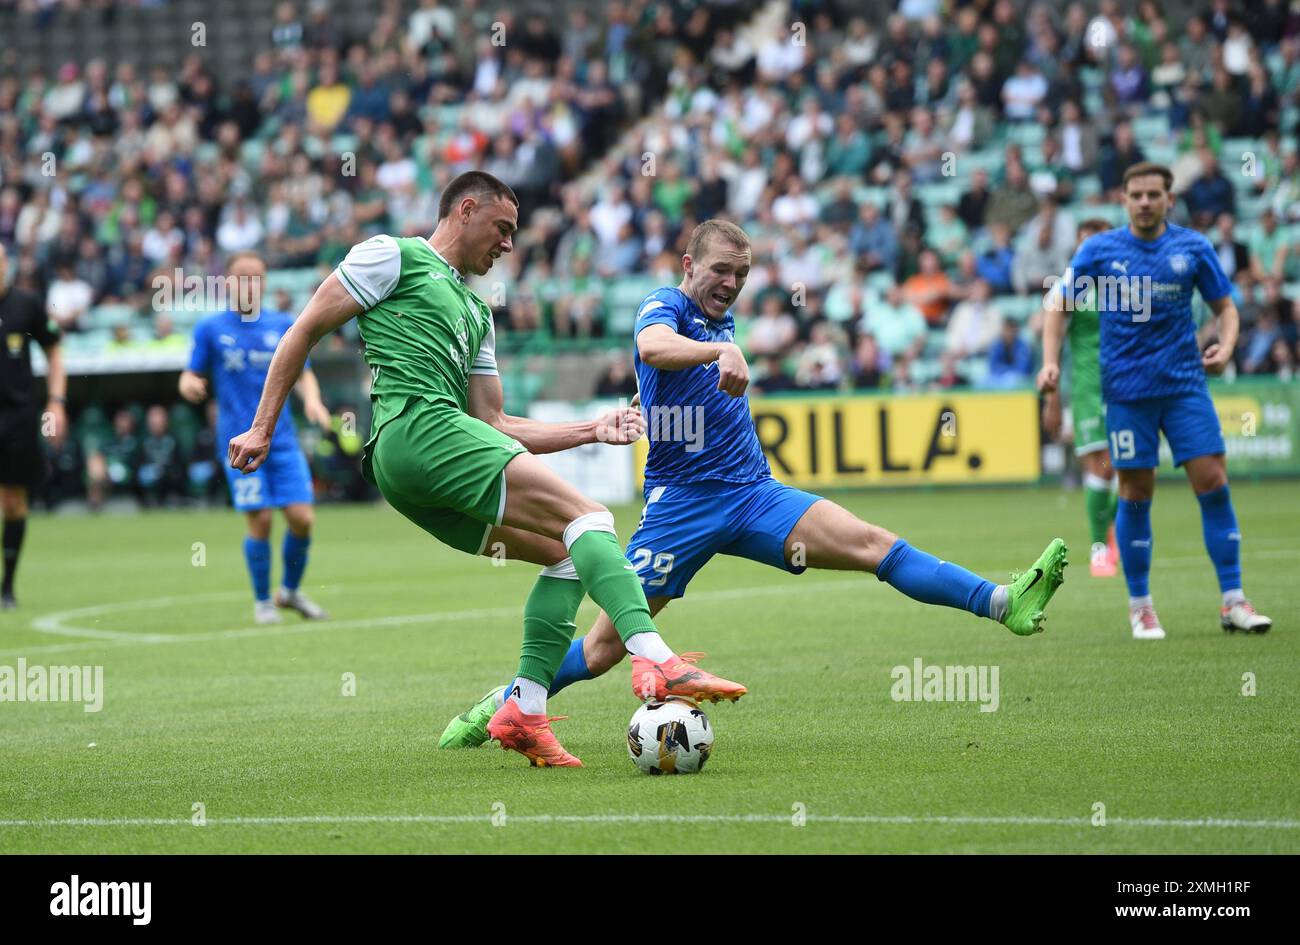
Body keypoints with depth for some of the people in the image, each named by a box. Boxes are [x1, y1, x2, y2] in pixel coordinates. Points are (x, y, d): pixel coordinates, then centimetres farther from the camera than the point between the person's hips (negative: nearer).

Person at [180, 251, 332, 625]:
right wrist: (189, 385, -18)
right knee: (260, 522, -8)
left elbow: (303, 374, 12)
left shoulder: (284, 325, 9)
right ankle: (262, 601, 12)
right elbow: (191, 377, 5)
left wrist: (311, 398, -9)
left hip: (282, 439, 2)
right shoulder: (210, 328, 3)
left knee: (301, 518, -6)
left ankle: (290, 590, 19)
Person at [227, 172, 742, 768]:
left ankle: (525, 709, -4)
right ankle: (654, 660, -35)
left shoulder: (476, 313, 32)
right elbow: (307, 330, 7)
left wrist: (591, 430, 21)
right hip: (417, 428, -9)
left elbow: (493, 424, 28)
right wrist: (263, 429, 3)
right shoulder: (393, 256, 9)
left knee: (569, 553, 4)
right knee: (588, 518, -18)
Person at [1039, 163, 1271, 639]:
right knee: (1135, 494, 0)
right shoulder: (1099, 250, 0)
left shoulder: (1193, 247, 2)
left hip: (1185, 384, 1)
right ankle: (1139, 606, 13)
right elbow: (1062, 305, 7)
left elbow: (1225, 305, 10)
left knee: (1213, 483, -6)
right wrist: (1051, 362, -6)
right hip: (1126, 389, -1)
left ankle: (1233, 602, 0)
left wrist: (1225, 345, -10)